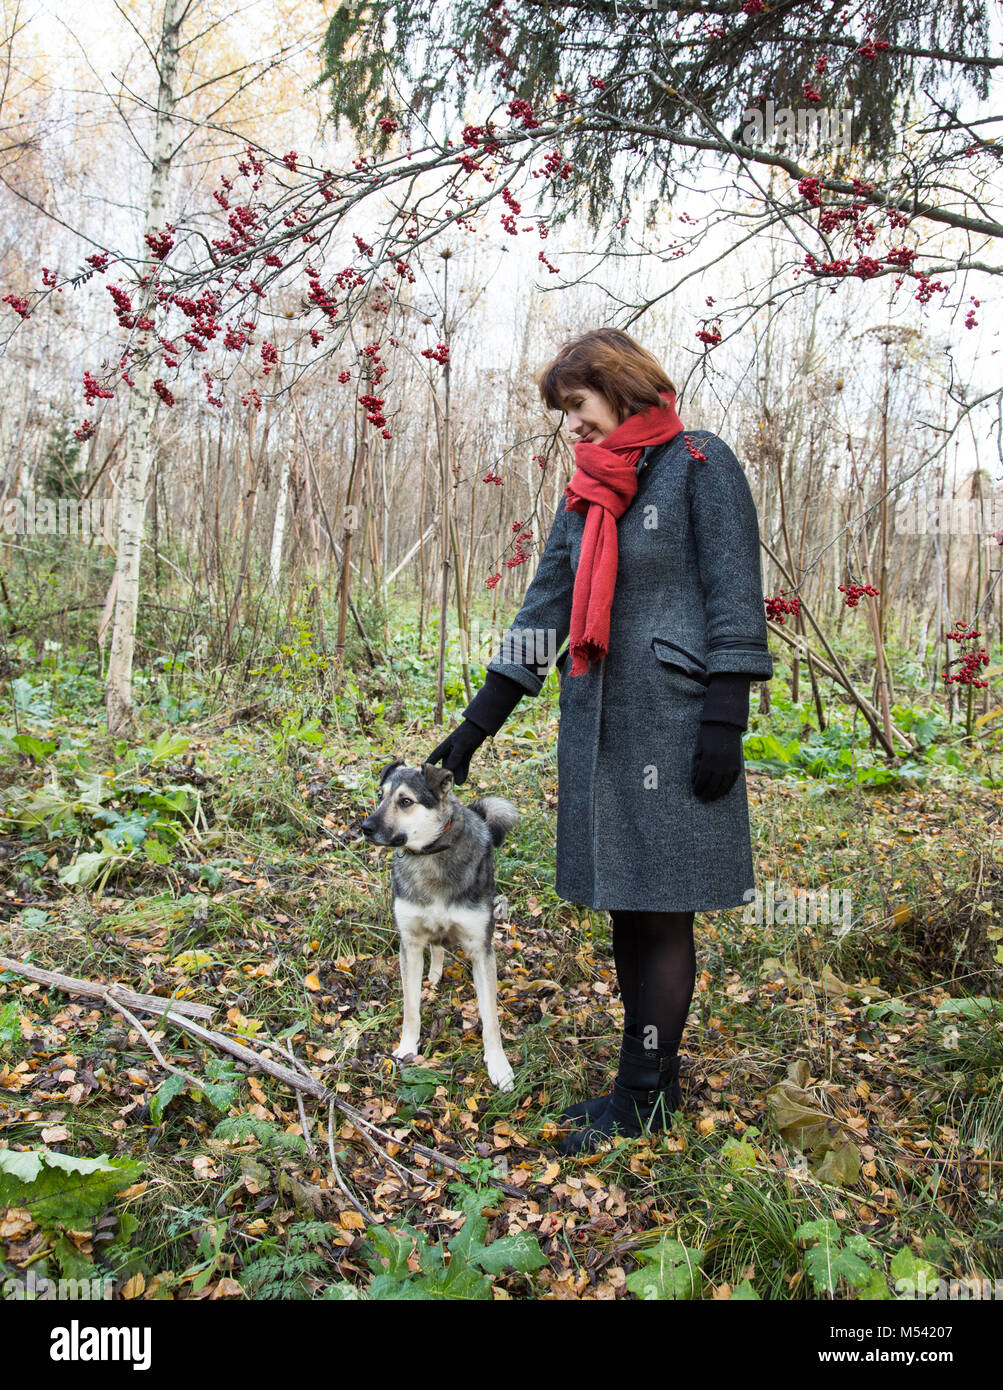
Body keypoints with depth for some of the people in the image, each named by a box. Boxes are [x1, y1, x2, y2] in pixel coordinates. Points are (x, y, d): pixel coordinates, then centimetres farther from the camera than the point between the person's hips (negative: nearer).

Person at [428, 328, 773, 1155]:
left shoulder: (699, 464, -1)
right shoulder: (588, 491, 18)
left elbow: (734, 598, -7)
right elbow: (547, 605, 15)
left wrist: (723, 721, -14)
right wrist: (478, 722, 11)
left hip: (671, 716, -7)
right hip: (598, 721, 7)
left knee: (660, 912, -1)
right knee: (626, 908, 11)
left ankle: (644, 1101, 11)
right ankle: (652, 1084, 23)